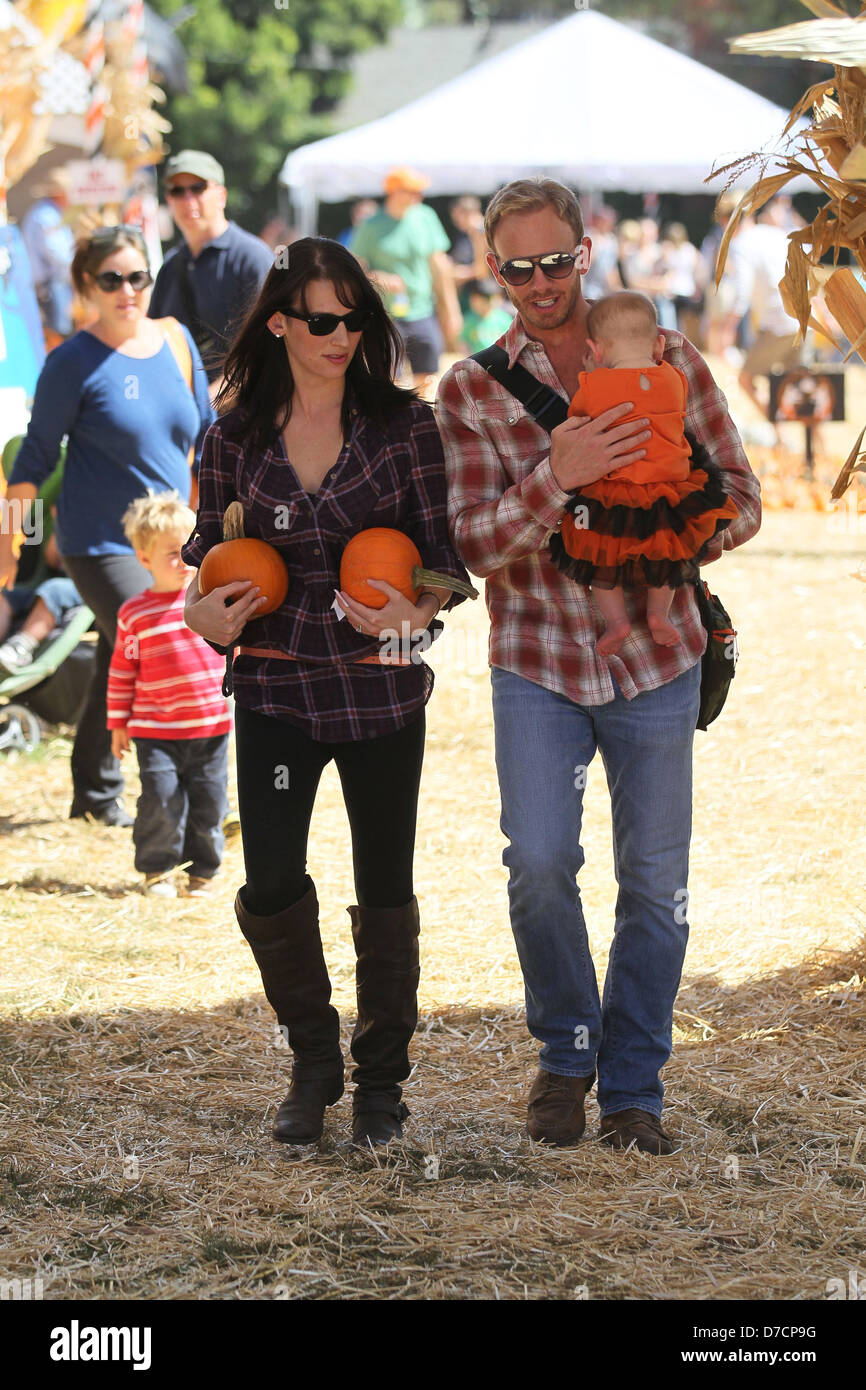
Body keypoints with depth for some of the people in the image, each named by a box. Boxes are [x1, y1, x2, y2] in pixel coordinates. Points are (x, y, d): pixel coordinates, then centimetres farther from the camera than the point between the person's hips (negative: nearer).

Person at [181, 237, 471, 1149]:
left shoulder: (402, 423, -2)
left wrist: (416, 609, -22)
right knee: (270, 887, -8)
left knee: (384, 889, 4)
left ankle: (380, 1079, 22)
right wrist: (205, 613, -10)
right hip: (274, 685, 1)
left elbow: (443, 554, -1)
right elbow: (212, 552, 11)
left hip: (381, 688, -1)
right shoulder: (236, 435, 2)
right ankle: (314, 1061, 16)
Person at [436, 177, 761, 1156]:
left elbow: (739, 495, 4)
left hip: (655, 659, 1)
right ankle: (564, 1049, 12)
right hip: (535, 662, -1)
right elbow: (476, 544, -10)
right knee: (539, 864, -13)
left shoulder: (667, 361, -1)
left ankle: (631, 1087, 20)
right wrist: (557, 477, -27)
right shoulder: (469, 390, -3)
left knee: (655, 882, 5)